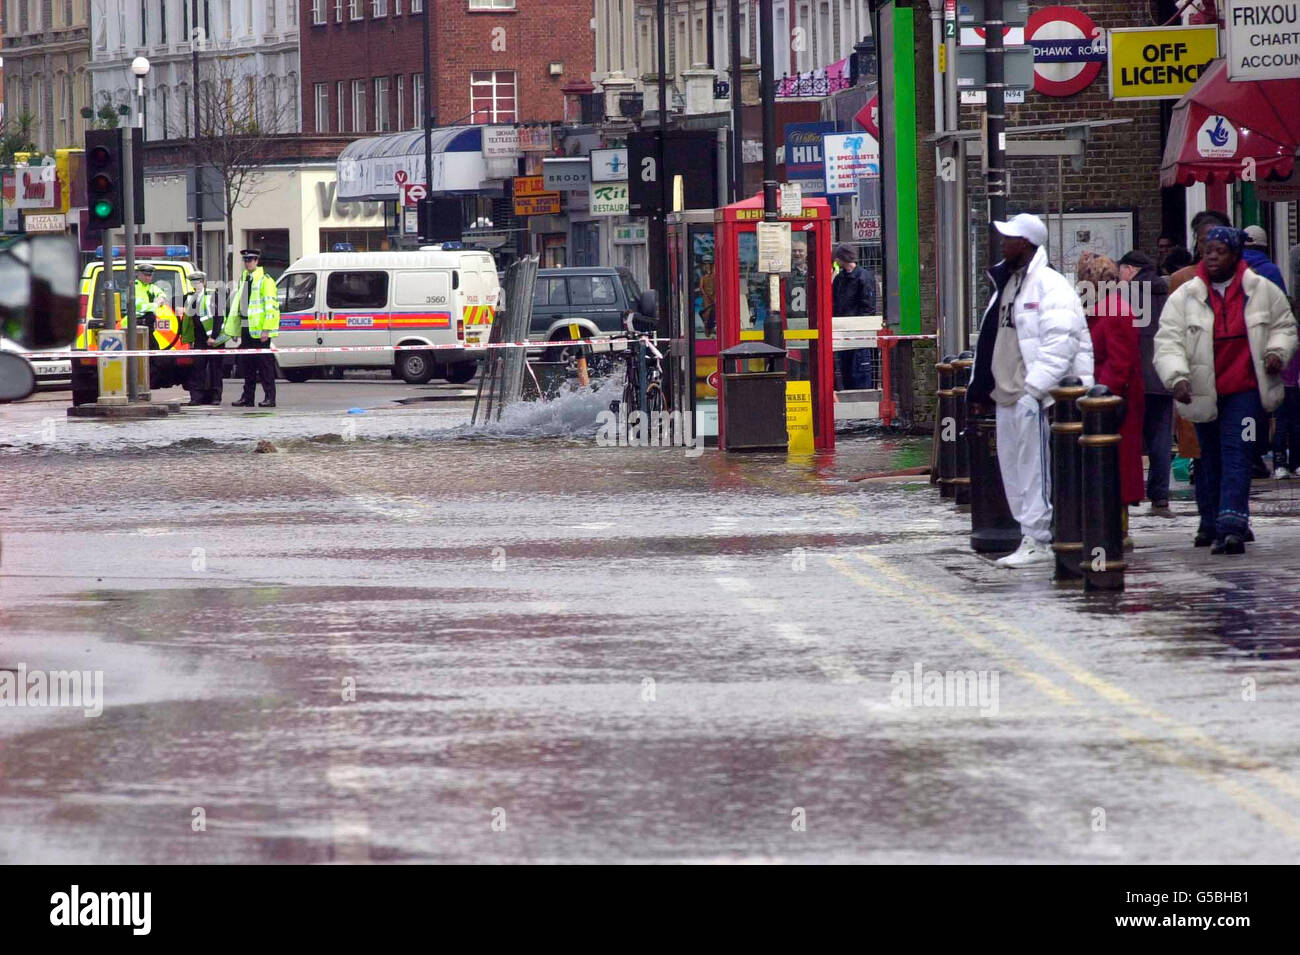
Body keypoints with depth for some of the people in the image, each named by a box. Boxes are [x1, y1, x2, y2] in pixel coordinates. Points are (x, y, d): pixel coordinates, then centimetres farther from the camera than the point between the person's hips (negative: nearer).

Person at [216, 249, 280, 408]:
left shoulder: (265, 280, -7)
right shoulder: (243, 280, 17)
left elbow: (271, 306, -12)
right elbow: (236, 305, 22)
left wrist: (266, 329, -18)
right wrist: (229, 330, 19)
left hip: (259, 329, -8)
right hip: (246, 328, 8)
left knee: (264, 364, -6)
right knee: (247, 365, 10)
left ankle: (270, 397, -4)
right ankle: (247, 397, 16)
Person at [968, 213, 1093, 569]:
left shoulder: (1049, 286, -11)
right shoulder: (1005, 283, 19)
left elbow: (1060, 342, -19)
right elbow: (990, 338, 25)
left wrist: (1033, 386, -23)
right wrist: (979, 388, 20)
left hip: (1035, 395, -10)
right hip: (1007, 394, 10)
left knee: (1035, 471, -8)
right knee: (1012, 470, 11)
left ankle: (1037, 541, -6)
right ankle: (1030, 536, 17)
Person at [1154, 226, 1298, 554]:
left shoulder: (1262, 291, 2)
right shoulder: (1184, 297, -1)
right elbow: (1168, 343, -8)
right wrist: (1177, 377, -24)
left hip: (1245, 391, -1)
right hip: (1203, 391, 2)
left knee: (1236, 455, -12)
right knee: (1209, 459, 12)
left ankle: (1231, 527, -18)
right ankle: (1211, 523, 27)